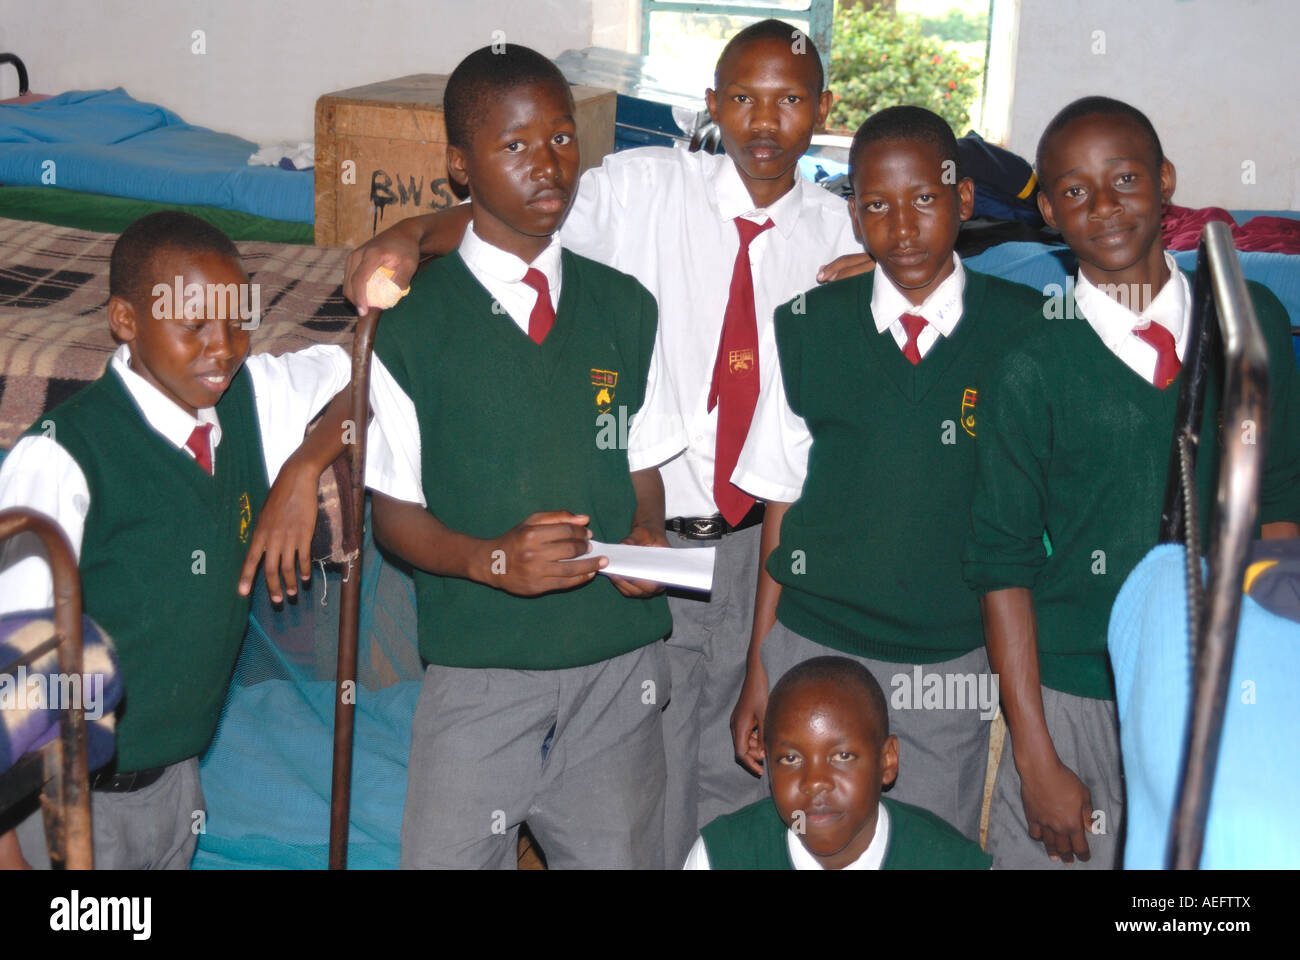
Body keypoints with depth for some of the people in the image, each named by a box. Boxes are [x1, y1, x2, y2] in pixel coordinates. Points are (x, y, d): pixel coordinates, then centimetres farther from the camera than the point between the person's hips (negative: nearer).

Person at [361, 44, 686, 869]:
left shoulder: (625, 308, 6)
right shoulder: (415, 323, -5)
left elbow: (643, 467, 12)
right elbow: (394, 514, -2)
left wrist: (647, 536, -10)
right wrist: (490, 559, -20)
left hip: (619, 664, 3)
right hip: (479, 670, -3)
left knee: (619, 852, 13)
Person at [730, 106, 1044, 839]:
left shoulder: (1024, 330, -4)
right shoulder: (809, 330, 0)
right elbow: (782, 504, 3)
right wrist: (759, 671, 3)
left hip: (958, 663, 0)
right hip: (814, 651, 1)